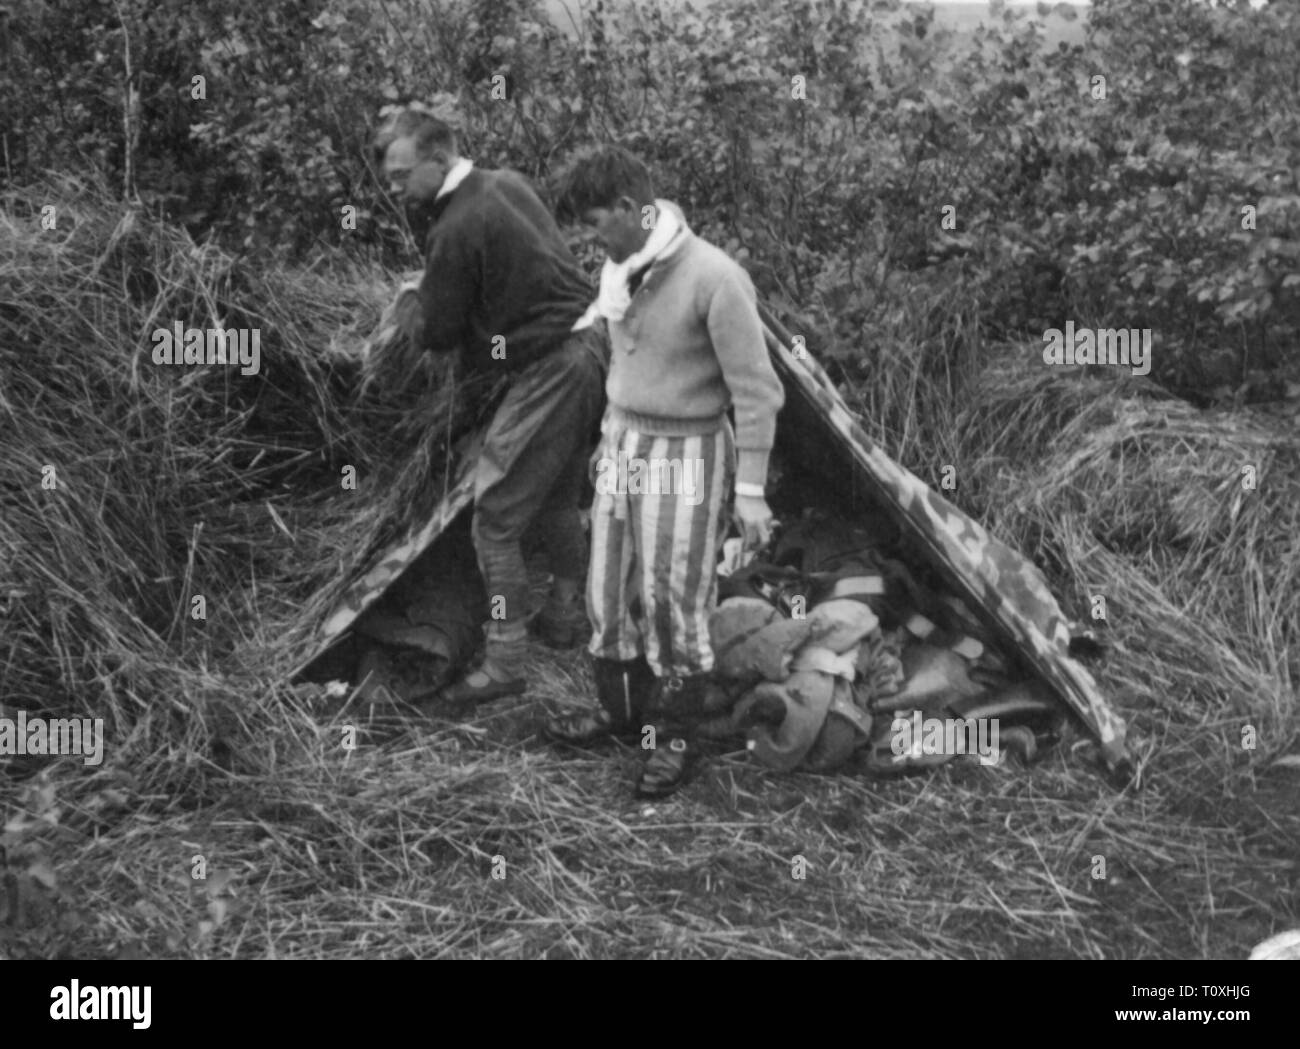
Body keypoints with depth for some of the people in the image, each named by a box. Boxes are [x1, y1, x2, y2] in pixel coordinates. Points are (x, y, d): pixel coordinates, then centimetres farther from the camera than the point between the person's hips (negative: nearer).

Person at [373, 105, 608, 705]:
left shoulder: (455, 232, -20)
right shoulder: (510, 184, 7)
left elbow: (435, 335, -12)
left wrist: (410, 309, 10)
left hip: (549, 372, -10)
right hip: (592, 345, 10)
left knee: (496, 520, -2)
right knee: (557, 500, 25)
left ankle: (504, 665, 3)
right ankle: (566, 616, 41)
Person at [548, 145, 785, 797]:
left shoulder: (713, 279, -22)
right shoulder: (621, 269, 1)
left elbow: (756, 391, -19)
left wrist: (751, 489, -18)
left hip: (686, 456, -7)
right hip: (624, 445, 7)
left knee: (673, 602, 0)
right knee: (610, 591, 15)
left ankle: (674, 738, 16)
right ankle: (621, 708, 34)